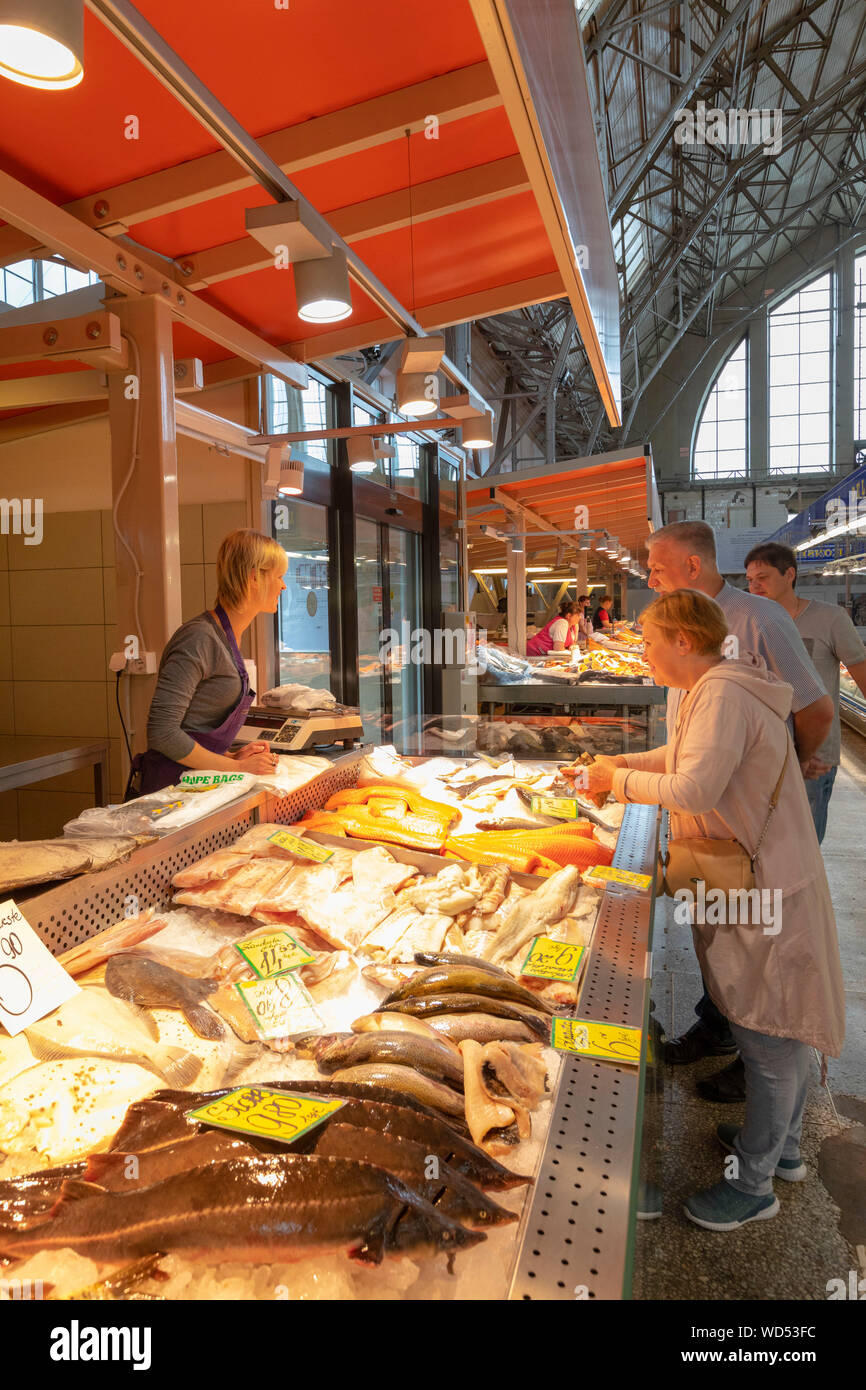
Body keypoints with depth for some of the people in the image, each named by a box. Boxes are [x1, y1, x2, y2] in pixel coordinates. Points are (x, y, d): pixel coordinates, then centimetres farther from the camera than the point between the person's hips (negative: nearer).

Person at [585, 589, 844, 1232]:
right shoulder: (717, 688, 10)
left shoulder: (722, 694, -22)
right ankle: (783, 1147, 41)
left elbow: (696, 789, -30)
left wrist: (624, 782, -15)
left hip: (760, 889, -10)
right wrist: (622, 763, 11)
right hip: (768, 878, 10)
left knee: (768, 1039, 4)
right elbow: (684, 753, 22)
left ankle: (754, 1184, 20)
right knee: (782, 1031, 22)